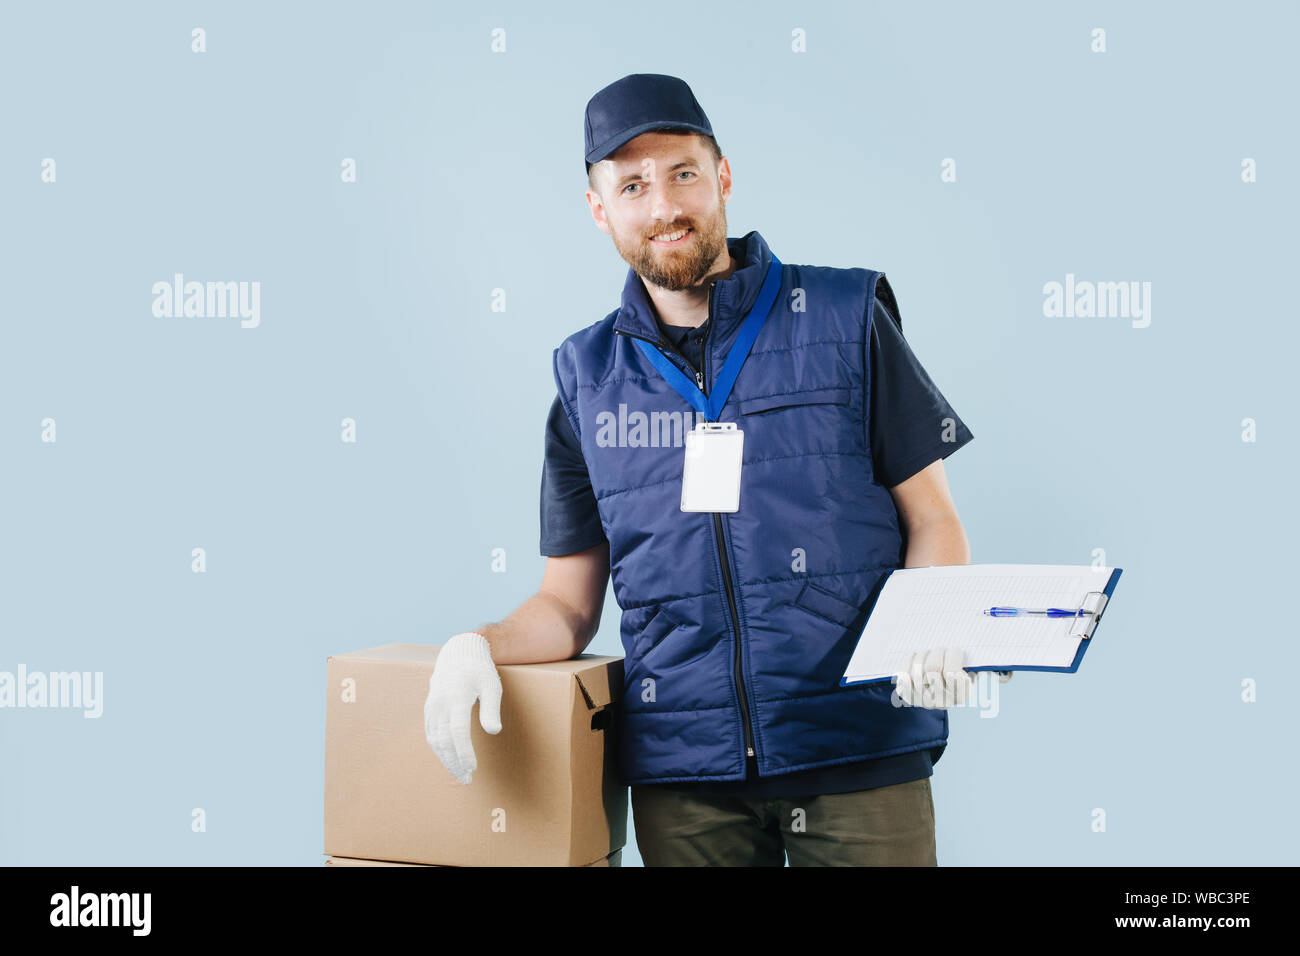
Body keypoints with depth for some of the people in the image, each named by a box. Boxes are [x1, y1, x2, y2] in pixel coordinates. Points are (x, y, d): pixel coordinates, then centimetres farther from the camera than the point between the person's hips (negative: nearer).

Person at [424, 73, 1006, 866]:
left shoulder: (847, 319, 2)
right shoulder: (587, 377, 8)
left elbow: (932, 519, 3)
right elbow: (570, 603, 11)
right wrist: (479, 646, -9)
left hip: (861, 750, -2)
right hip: (682, 771, 2)